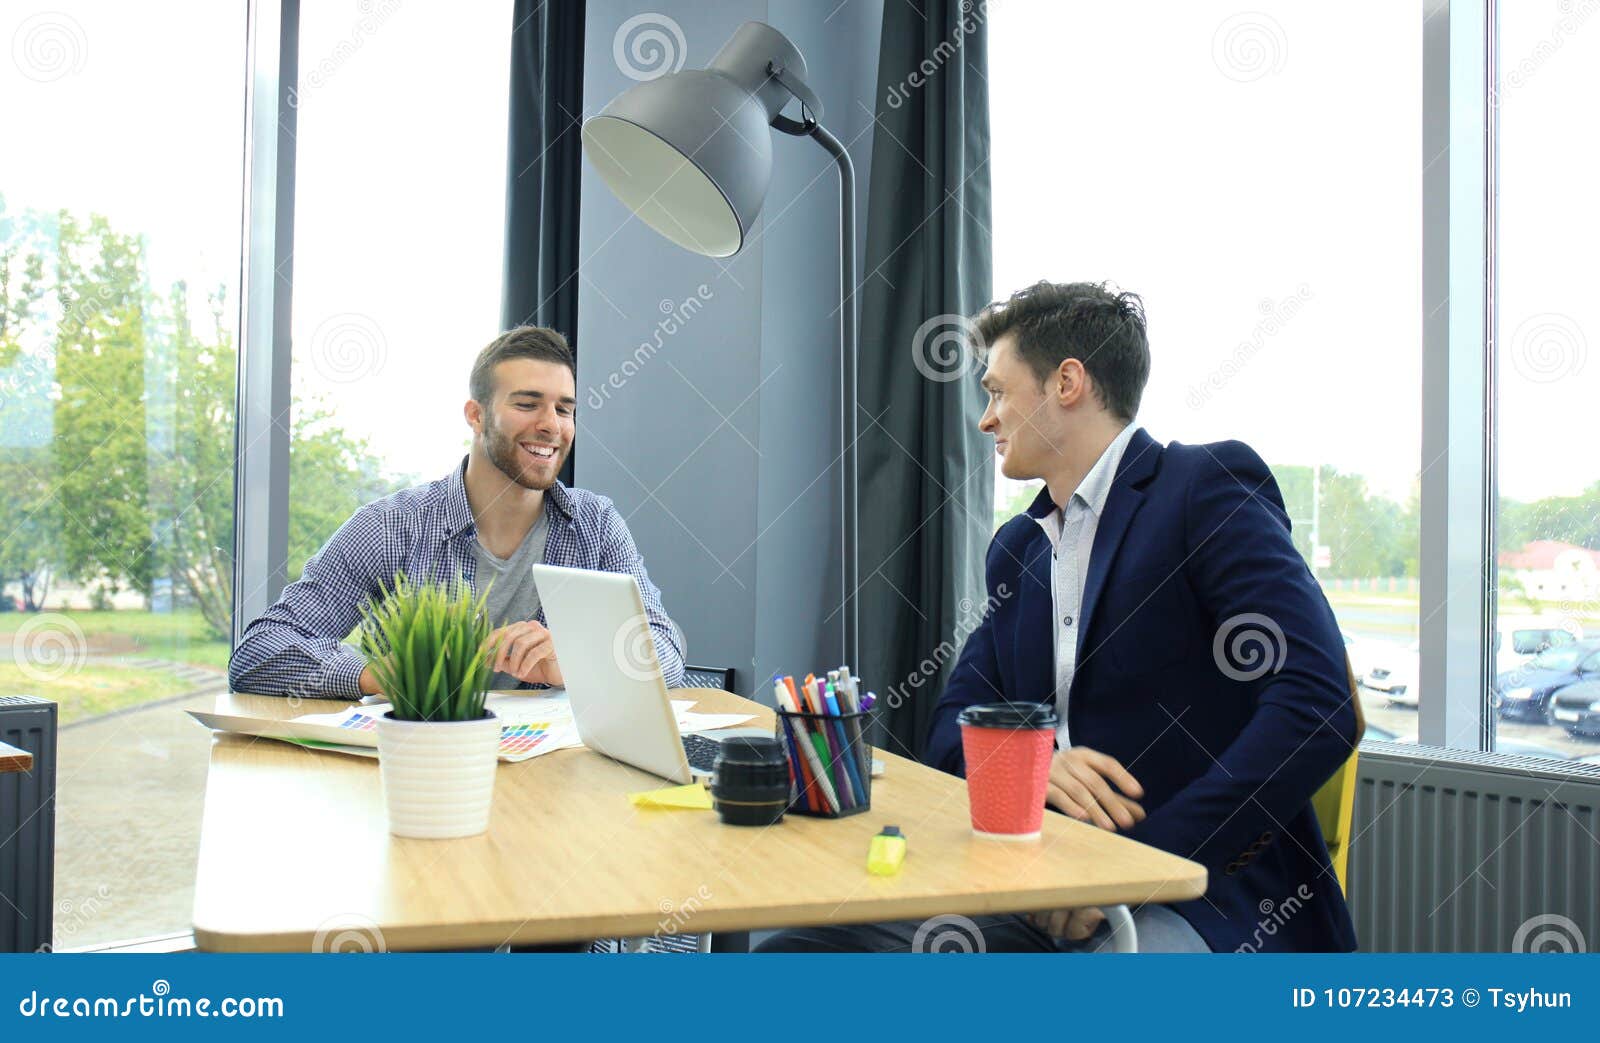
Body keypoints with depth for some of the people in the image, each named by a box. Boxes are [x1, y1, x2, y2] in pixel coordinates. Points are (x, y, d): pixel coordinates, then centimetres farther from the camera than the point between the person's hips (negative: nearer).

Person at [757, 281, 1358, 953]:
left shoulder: (1210, 487, -4)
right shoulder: (1018, 546, 18)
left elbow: (1318, 708, -16)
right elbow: (952, 730, 14)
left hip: (1195, 904, -6)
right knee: (796, 948, -12)